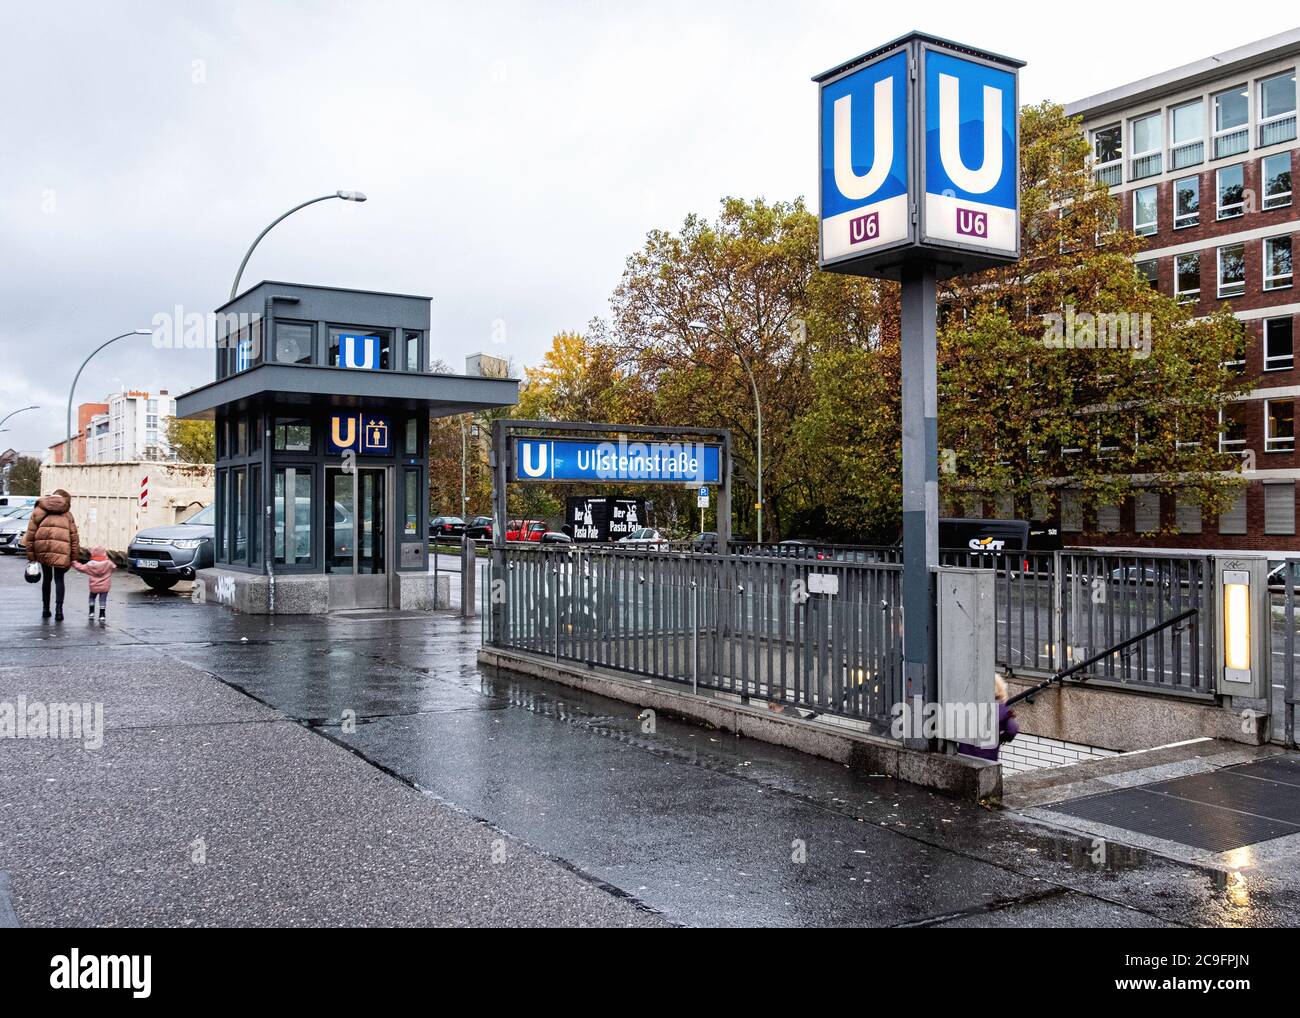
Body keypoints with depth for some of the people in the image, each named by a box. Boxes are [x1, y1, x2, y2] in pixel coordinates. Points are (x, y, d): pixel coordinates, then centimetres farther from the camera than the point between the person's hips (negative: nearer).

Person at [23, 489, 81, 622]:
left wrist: (30, 555, 7)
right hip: (61, 550, -1)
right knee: (59, 579, 5)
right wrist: (74, 558, 12)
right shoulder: (67, 514, 14)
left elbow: (31, 533, 6)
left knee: (46, 578, 18)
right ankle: (59, 609, -9)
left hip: (42, 549, 1)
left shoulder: (39, 510, 14)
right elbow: (74, 537, 10)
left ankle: (45, 609, 23)